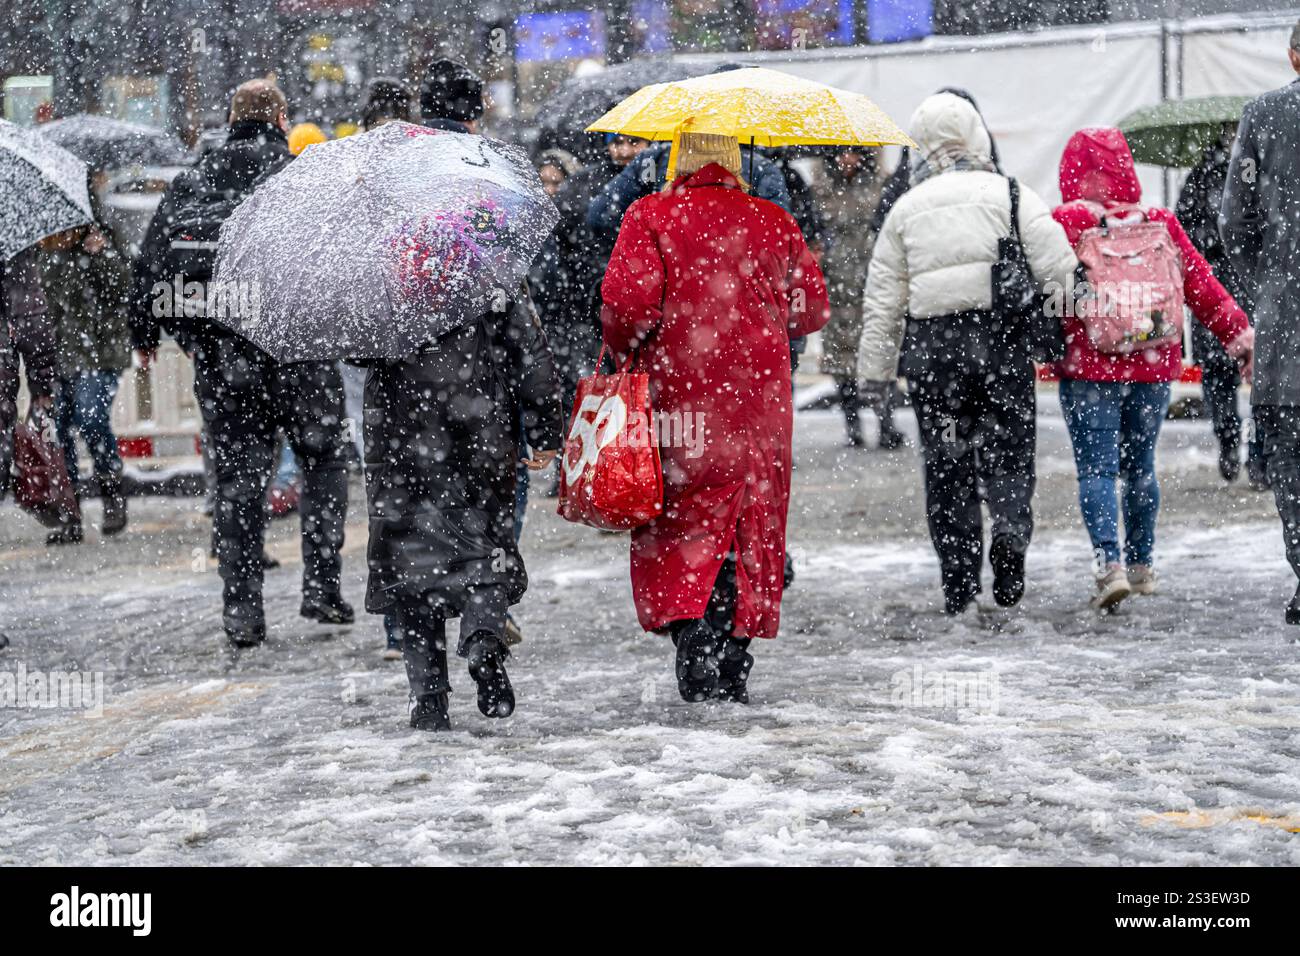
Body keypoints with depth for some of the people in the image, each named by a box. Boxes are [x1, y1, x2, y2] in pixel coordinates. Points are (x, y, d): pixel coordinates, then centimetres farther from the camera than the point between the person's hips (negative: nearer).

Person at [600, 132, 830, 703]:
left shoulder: (650, 216, -3)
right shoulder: (775, 224, 6)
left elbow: (627, 297, -14)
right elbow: (812, 310, 11)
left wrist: (625, 352, 4)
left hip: (679, 393, -2)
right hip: (758, 399, 2)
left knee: (677, 523, 5)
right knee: (751, 525, 10)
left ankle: (691, 634, -14)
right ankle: (731, 671, 11)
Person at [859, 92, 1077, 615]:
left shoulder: (906, 209, 9)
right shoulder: (1010, 194, 1)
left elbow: (882, 298, 10)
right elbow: (1057, 265, -9)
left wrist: (876, 369, 14)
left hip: (930, 348, 2)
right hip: (999, 338, -2)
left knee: (945, 465, 9)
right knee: (1007, 453, 8)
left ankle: (959, 581, 8)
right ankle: (1010, 536, -19)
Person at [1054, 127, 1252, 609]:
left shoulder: (1062, 224, -7)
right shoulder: (1159, 223, 4)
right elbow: (1201, 284, 8)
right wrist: (1239, 335, 16)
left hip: (1088, 368, -4)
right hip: (1153, 367, 4)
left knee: (1096, 469, -3)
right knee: (1140, 465, 16)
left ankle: (1110, 564, -19)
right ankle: (1141, 565, 22)